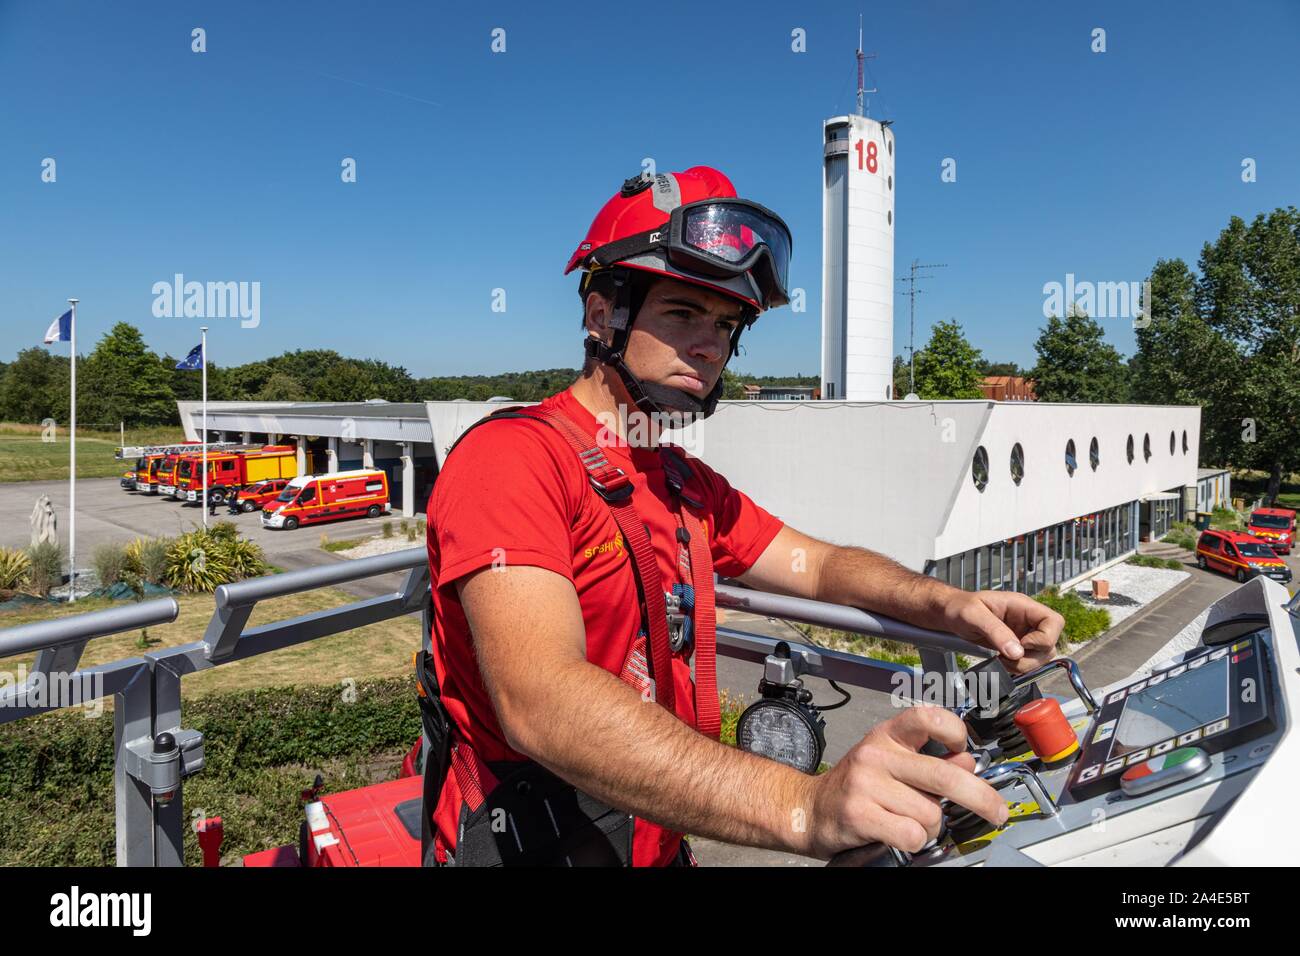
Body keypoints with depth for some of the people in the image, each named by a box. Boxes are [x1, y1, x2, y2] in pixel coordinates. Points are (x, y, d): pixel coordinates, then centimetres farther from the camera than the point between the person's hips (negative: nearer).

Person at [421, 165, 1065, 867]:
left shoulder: (689, 485, 10)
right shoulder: (512, 457, -18)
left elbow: (817, 565, 10)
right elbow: (540, 704, -30)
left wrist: (953, 606, -10)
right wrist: (803, 807, -40)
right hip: (528, 842, -6)